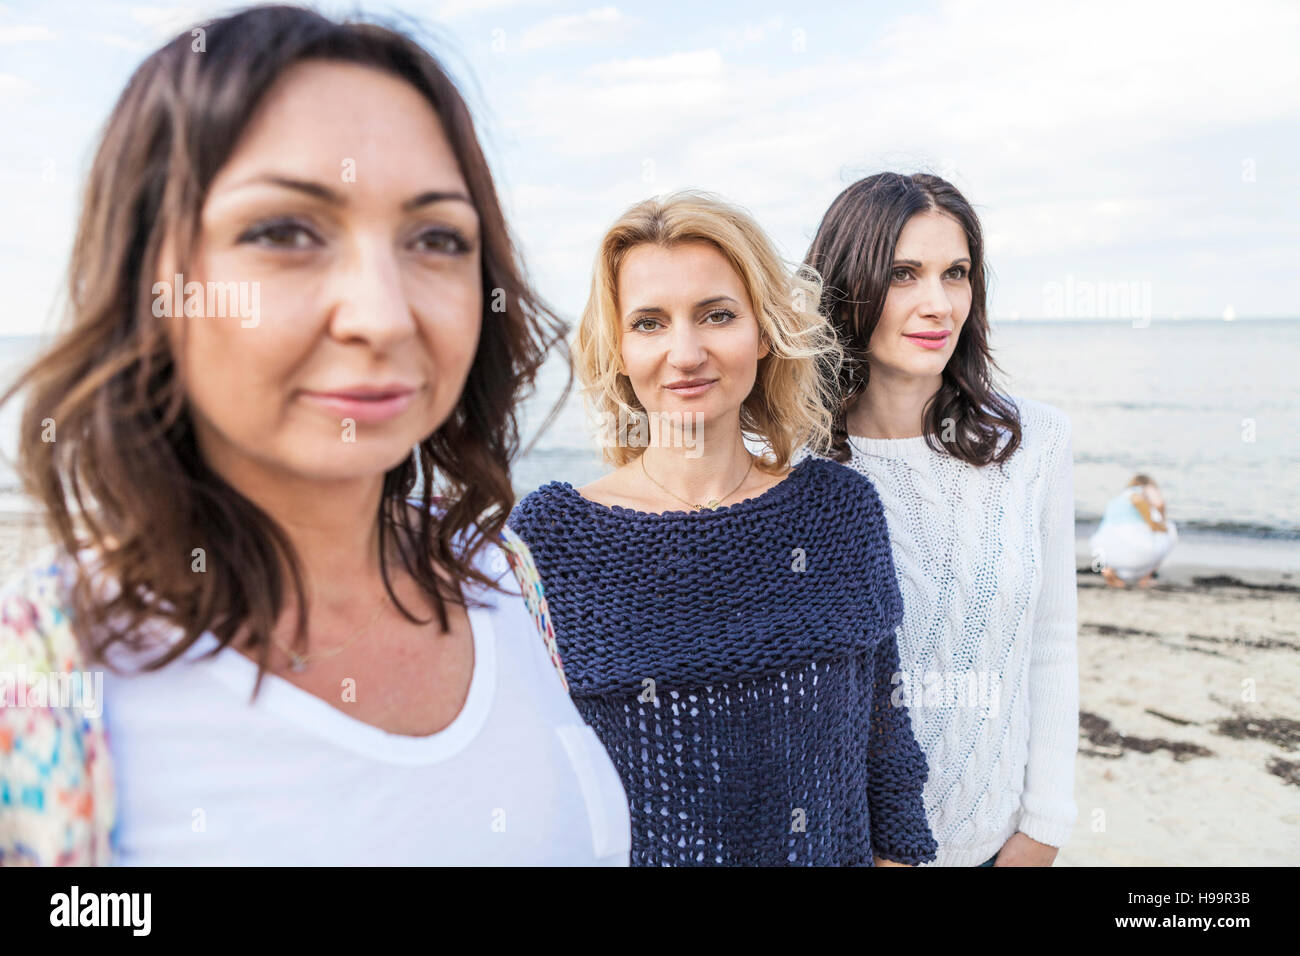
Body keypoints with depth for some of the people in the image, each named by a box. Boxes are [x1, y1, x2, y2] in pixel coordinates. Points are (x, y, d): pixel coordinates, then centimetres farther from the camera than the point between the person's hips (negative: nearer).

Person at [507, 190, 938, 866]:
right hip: (635, 849, -2)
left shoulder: (842, 507, -8)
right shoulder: (548, 533, -16)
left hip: (834, 848, 2)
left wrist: (897, 852, 0)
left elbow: (881, 725, 0)